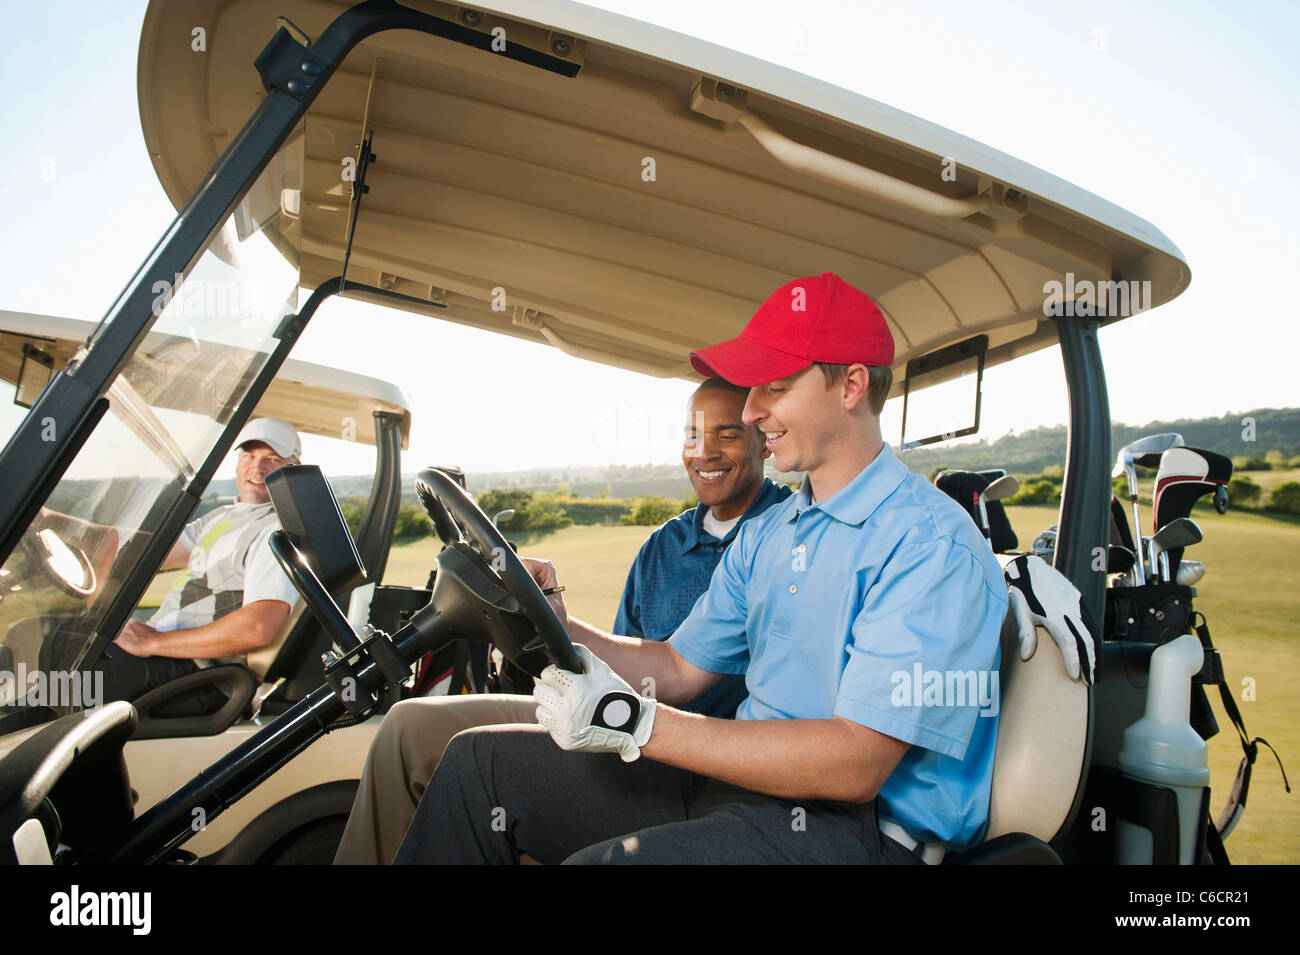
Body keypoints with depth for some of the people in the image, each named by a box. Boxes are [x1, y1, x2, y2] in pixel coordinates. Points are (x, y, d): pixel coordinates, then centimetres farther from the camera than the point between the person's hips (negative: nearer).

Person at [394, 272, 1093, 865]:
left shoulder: (930, 544, -15)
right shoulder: (764, 536, 13)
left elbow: (855, 766, -22)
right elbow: (680, 669, 16)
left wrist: (636, 723, -25)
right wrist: (561, 629, -1)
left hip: (864, 828, -8)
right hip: (747, 782, 8)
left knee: (601, 860, -34)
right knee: (481, 761, 2)